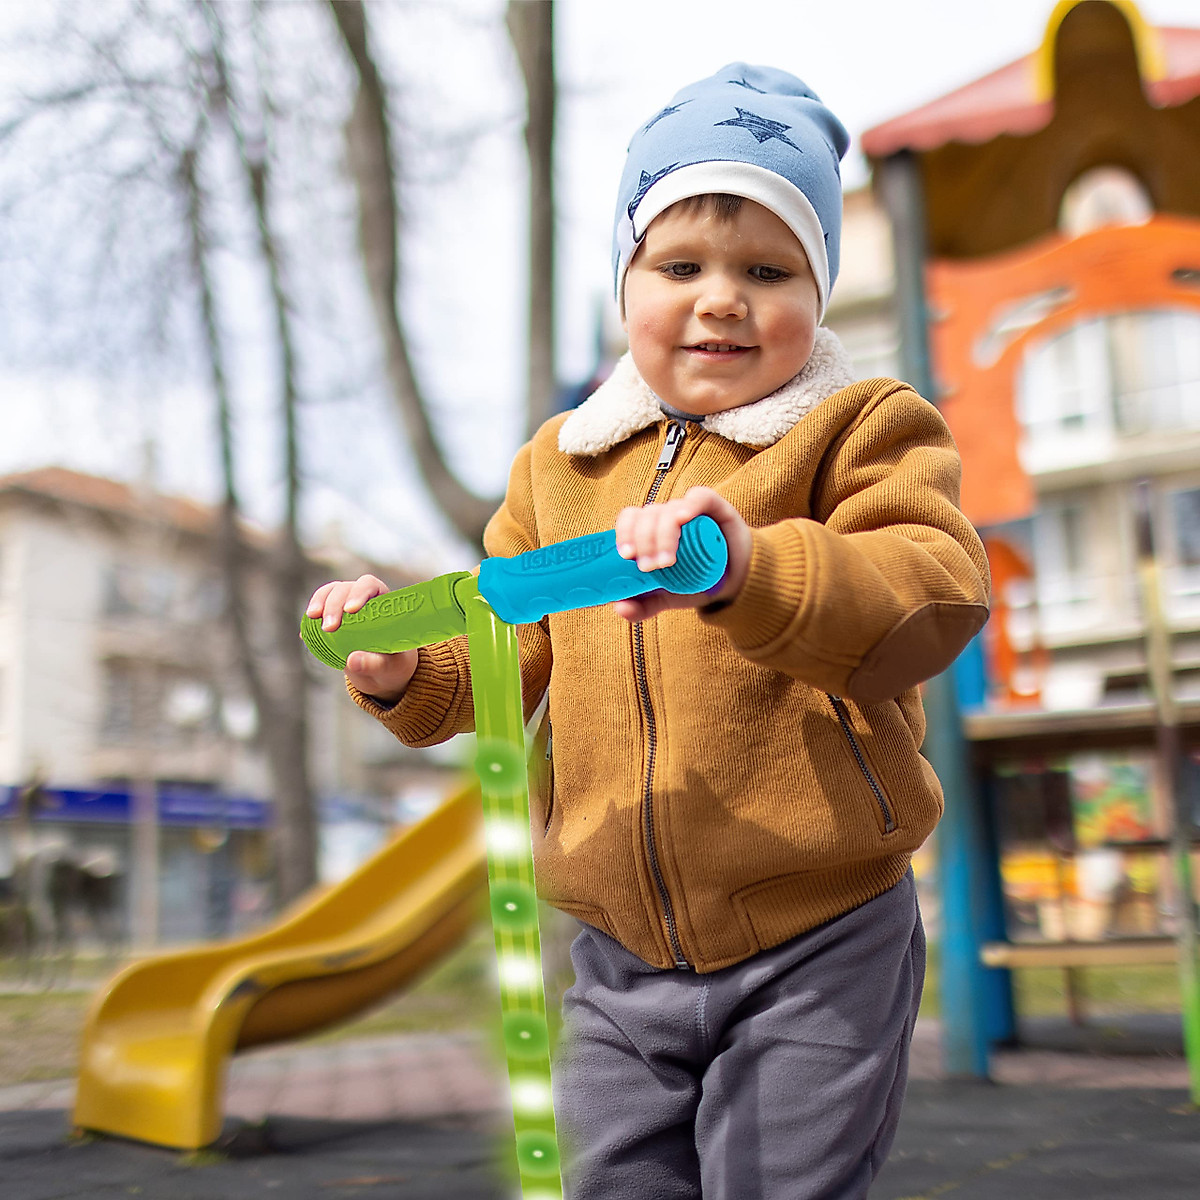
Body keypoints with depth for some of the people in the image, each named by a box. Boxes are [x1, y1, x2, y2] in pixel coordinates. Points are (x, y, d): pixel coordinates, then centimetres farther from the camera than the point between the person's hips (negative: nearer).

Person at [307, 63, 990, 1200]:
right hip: (619, 955, 5)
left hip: (814, 946, -4)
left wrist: (750, 568, -40)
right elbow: (503, 656, 16)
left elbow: (940, 595, -23)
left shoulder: (861, 428, -5)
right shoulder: (559, 462, 9)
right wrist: (403, 669, -4)